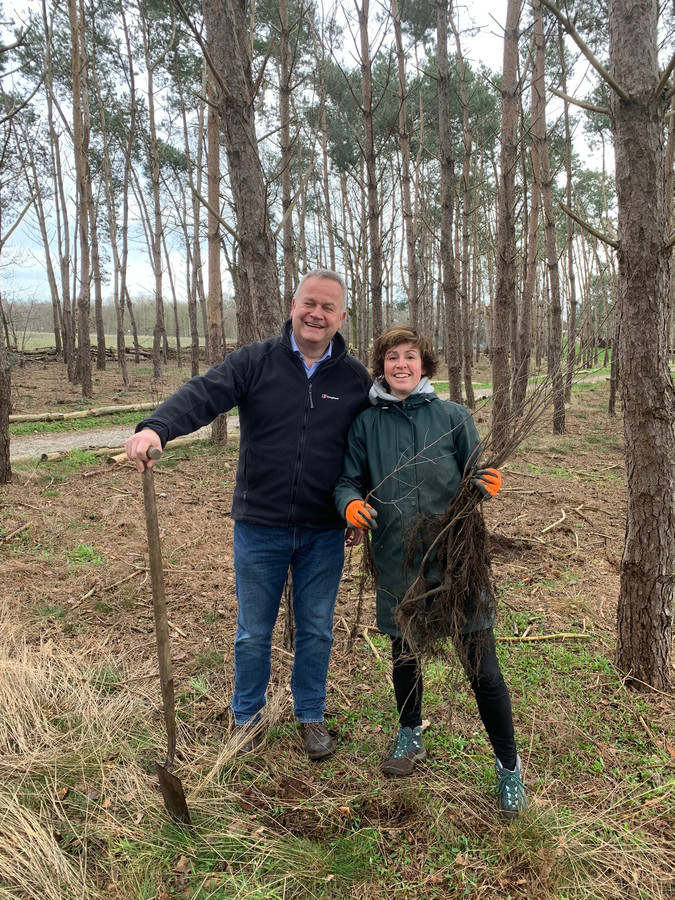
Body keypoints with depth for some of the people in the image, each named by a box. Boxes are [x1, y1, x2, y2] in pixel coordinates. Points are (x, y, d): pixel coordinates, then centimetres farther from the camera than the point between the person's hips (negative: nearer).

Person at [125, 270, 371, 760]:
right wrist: (155, 427, -38)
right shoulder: (256, 361, -5)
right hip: (259, 528, -1)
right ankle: (248, 716, 37)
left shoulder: (356, 378, 2)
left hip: (324, 535, 1)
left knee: (316, 630, 15)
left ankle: (311, 716, 38)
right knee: (254, 632, 14)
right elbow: (204, 394, -20)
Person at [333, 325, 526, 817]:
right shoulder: (367, 424, 4)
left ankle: (508, 765, 23)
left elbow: (475, 476, 4)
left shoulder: (453, 416, 1)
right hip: (397, 561, 2)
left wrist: (487, 484, -19)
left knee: (482, 666, 2)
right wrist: (350, 503, -13)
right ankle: (410, 736, 45)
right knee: (404, 654, 19)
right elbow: (349, 481, 9)